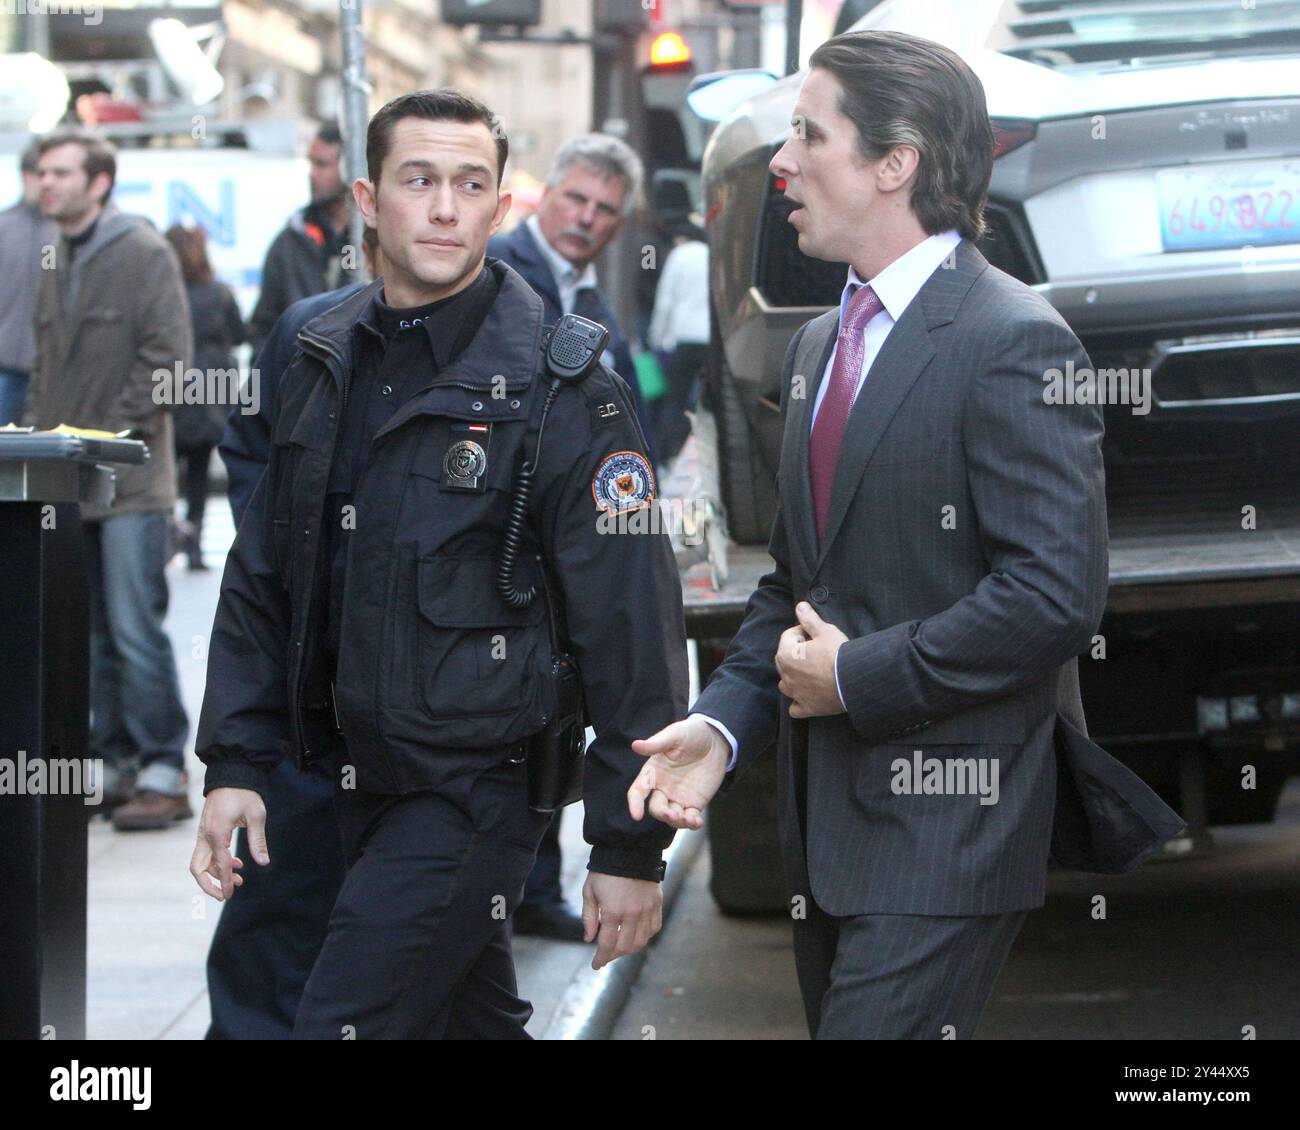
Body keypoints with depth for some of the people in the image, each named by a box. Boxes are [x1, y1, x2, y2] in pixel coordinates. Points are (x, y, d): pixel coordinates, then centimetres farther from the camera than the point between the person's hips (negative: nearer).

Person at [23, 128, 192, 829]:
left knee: (135, 628, -9)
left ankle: (164, 772, -4)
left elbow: (166, 359, -12)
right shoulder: (58, 263, 16)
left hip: (130, 480, -7)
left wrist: (110, 436, -15)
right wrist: (40, 434, 9)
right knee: (91, 633, 9)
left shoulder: (144, 254, -7)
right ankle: (109, 764, 15)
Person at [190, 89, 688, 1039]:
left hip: (472, 794, -6)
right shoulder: (325, 367, 7)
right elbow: (262, 579, 13)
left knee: (340, 1021, -12)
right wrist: (235, 763, 5)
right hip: (347, 778, 6)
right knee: (474, 1017, 18)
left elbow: (631, 623, -13)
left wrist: (631, 846, -14)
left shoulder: (563, 392, -12)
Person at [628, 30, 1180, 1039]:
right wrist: (722, 721, 3)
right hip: (828, 822, 9)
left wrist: (856, 675, -15)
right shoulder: (819, 344, 16)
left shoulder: (1013, 342, -13)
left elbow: (1054, 597, -21)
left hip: (945, 827, -9)